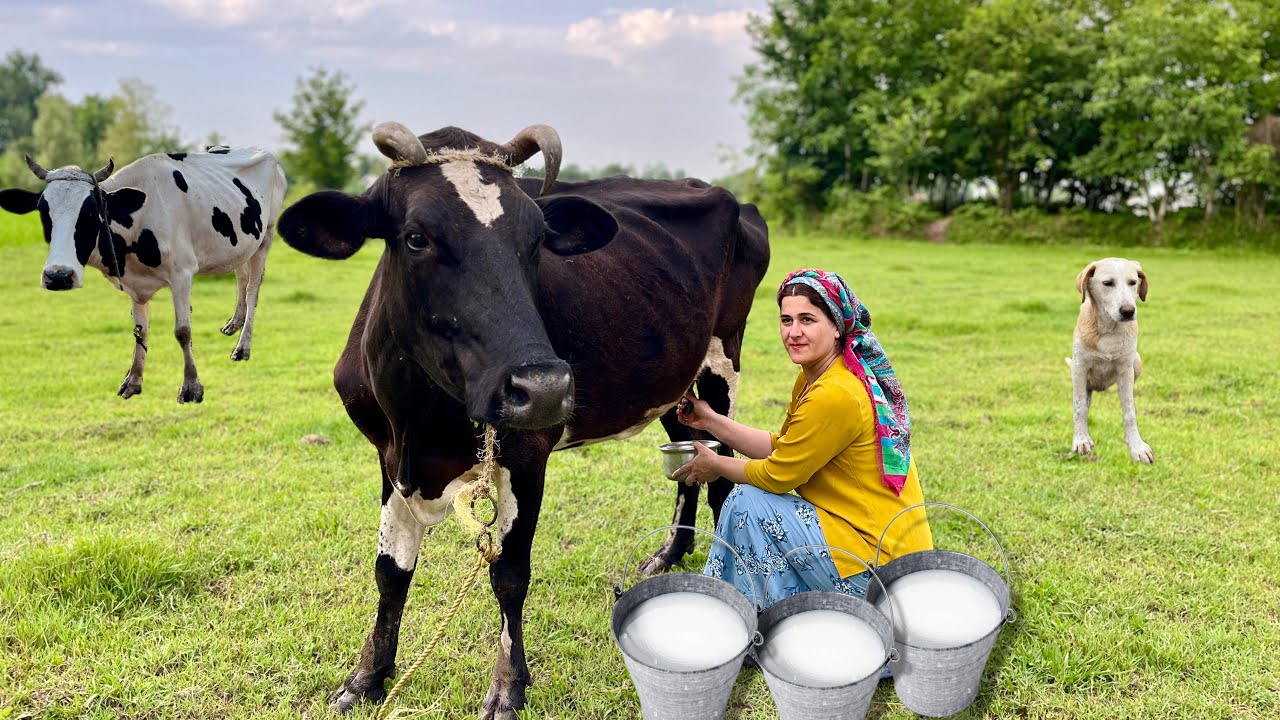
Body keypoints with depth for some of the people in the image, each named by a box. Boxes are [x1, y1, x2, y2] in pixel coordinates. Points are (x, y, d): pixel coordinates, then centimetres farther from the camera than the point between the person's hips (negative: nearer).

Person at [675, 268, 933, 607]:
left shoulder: (835, 396, -23)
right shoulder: (812, 378, 7)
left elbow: (778, 474, -15)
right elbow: (779, 446, 15)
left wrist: (716, 466, 3)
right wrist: (710, 420, 12)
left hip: (881, 562, -10)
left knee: (747, 504, -11)